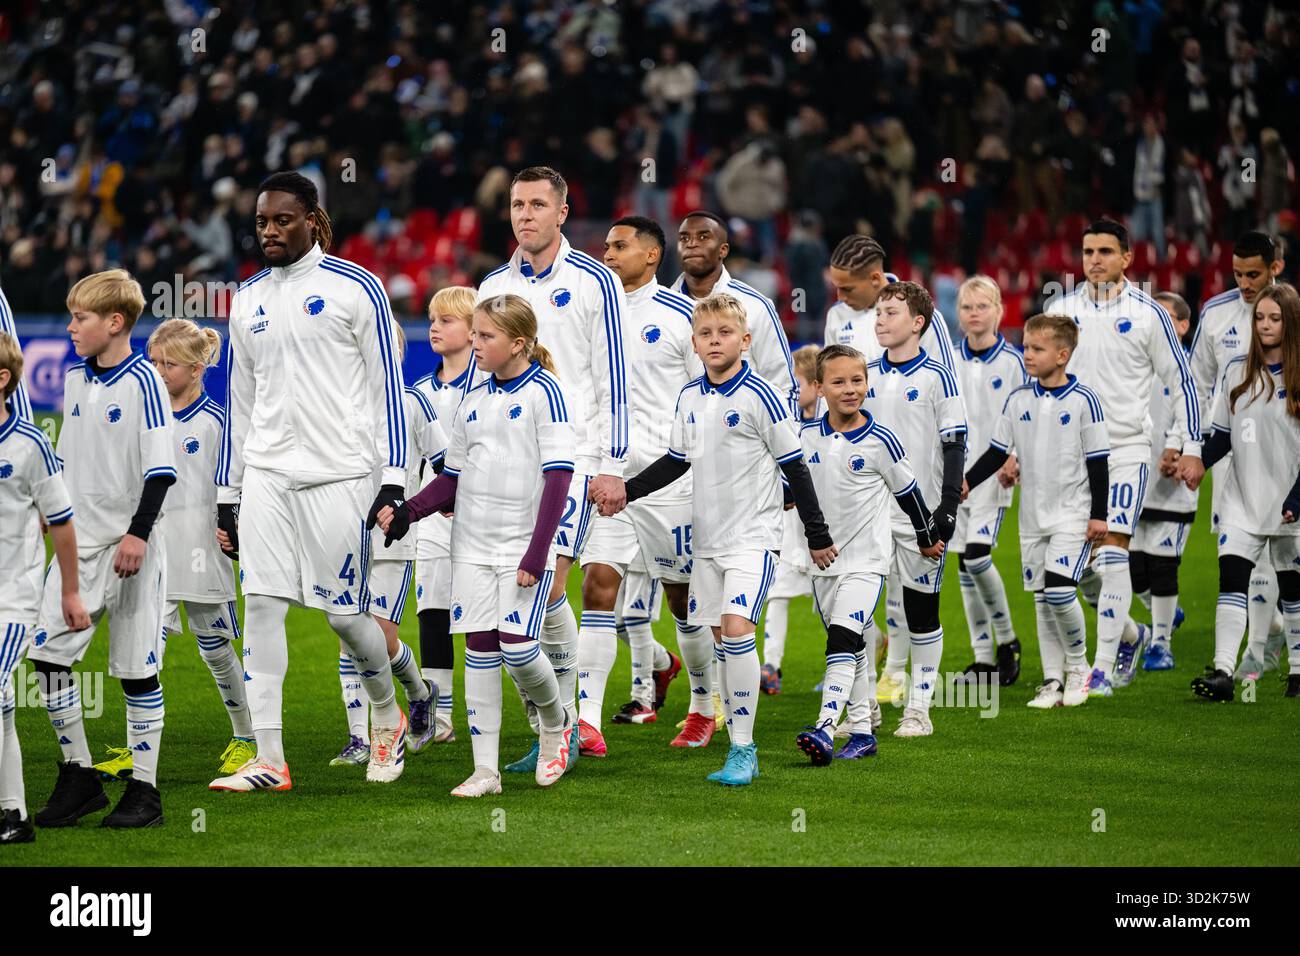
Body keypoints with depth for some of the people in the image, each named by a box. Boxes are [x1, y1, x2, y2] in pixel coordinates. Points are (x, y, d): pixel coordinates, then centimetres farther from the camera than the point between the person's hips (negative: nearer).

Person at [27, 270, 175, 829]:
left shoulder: (141, 381, -10)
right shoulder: (74, 379, 11)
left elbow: (160, 467, -14)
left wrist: (139, 533, -20)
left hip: (129, 547, -7)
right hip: (80, 541, 7)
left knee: (137, 668, 0)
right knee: (46, 652, -2)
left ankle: (144, 791, 7)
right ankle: (79, 776, 8)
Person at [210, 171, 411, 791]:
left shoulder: (354, 287, -2)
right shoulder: (248, 299, 13)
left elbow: (387, 385, -2)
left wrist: (393, 480, -9)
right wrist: (225, 497, 16)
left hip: (338, 476, -4)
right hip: (266, 477, 5)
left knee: (344, 614, -1)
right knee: (261, 605, -6)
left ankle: (387, 715, 28)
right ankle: (269, 761, -5)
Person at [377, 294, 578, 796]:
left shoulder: (543, 392, -7)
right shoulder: (473, 400, 11)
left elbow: (559, 476, -12)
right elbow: (452, 478, 17)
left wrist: (536, 554, -17)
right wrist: (405, 513, -1)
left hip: (523, 547, -5)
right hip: (472, 547, 5)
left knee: (518, 648, -11)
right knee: (479, 649, 2)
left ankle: (556, 722, 19)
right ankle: (485, 769, 4)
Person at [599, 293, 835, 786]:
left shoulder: (760, 395, -11)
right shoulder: (689, 398, 6)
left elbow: (793, 465, -6)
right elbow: (676, 461, 19)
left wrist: (817, 535, -3)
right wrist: (626, 492, 8)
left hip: (752, 537, -7)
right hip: (706, 537, 7)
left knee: (737, 628, -20)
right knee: (720, 640, 7)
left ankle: (743, 749, -15)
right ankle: (741, 751, 13)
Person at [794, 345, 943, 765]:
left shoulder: (881, 441, -9)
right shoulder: (807, 437, 2)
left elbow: (908, 491, 4)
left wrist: (928, 538, 14)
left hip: (865, 560, -5)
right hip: (822, 560, 5)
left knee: (843, 643, -18)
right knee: (854, 649, 13)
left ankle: (824, 730, -28)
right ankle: (862, 730, 21)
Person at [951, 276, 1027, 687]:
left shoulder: (1011, 360, -3)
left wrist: (1013, 460, -13)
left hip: (992, 472, -4)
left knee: (976, 555, -17)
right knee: (965, 564, 4)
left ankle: (1007, 640, 1)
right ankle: (983, 657, 11)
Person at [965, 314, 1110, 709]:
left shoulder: (1083, 400, -9)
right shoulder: (1018, 400, 4)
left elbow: (1098, 461, -6)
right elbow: (996, 452, 9)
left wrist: (1099, 515, -8)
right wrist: (967, 483, -5)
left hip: (1073, 514, -5)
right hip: (1033, 515, 5)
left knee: (1060, 588, -17)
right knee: (1042, 599, 7)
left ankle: (1077, 665, 4)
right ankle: (1053, 679, 14)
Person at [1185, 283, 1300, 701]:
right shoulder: (1237, 371, 6)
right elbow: (1223, 432, 10)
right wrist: (1199, 464, -8)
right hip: (1242, 502, 2)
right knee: (1231, 579, -11)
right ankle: (1222, 671, -18)